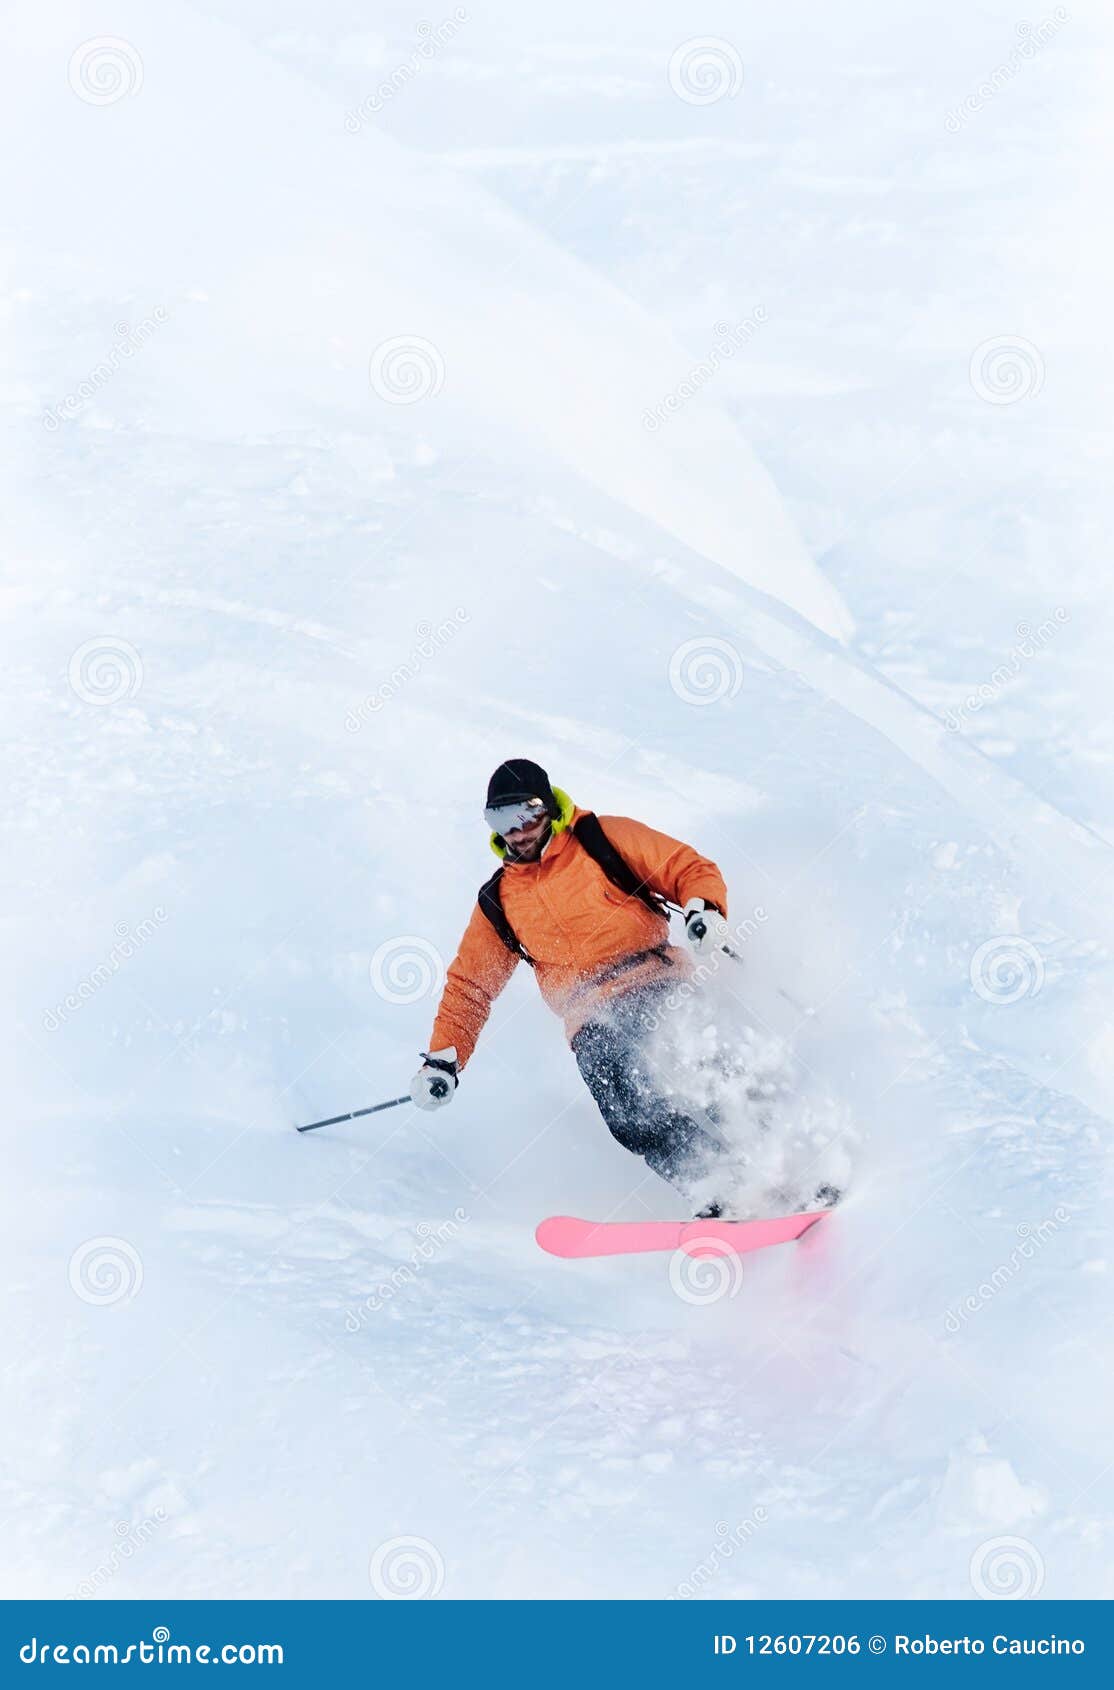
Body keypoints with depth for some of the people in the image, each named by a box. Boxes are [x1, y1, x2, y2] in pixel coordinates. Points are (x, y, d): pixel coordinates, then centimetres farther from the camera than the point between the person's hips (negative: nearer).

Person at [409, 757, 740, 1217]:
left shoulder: (604, 838, 8)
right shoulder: (497, 902, 18)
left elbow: (690, 869, 7)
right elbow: (469, 985, 23)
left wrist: (705, 911, -14)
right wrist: (442, 1059, 13)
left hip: (658, 981, -1)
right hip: (594, 1022, 1)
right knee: (628, 1111, -28)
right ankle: (726, 1193, -33)